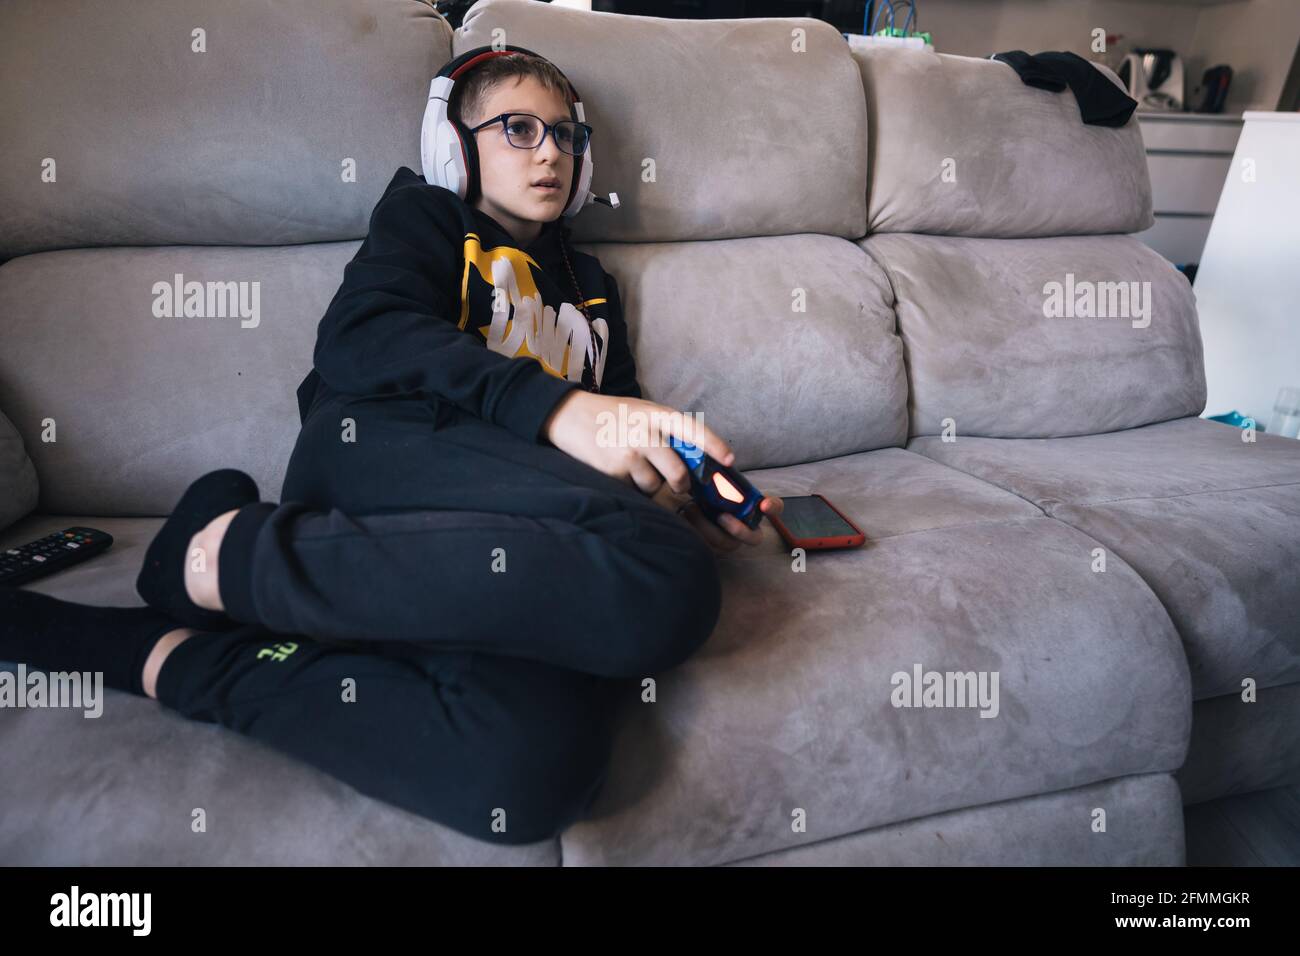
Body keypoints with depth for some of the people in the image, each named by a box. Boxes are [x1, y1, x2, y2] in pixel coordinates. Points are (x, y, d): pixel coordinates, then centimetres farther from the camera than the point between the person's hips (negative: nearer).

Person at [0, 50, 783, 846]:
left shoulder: (593, 289, 34)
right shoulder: (426, 214, 19)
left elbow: (616, 421, 26)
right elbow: (361, 335, -2)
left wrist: (679, 505, 1)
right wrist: (552, 408, -17)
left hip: (488, 541, 4)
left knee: (542, 754, -33)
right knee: (664, 583, -35)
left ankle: (175, 655, -21)